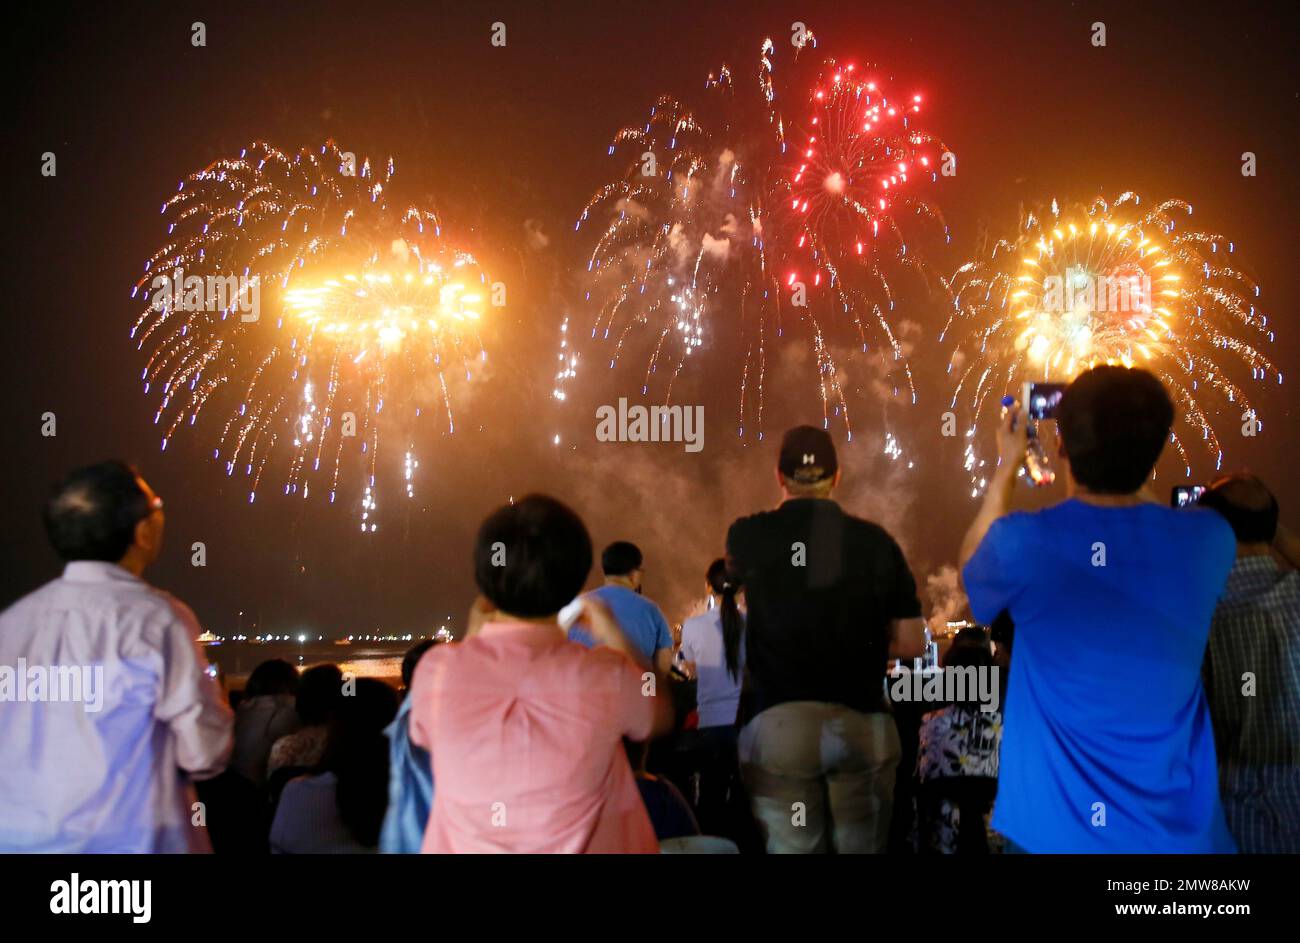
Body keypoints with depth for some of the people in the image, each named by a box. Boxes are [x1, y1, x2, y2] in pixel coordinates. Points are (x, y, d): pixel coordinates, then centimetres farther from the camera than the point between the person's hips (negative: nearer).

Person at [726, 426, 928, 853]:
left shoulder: (749, 536, 1)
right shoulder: (875, 541, 2)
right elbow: (912, 643, 5)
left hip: (778, 723, -1)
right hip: (862, 723, 1)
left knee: (791, 849, 4)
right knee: (861, 847, 11)